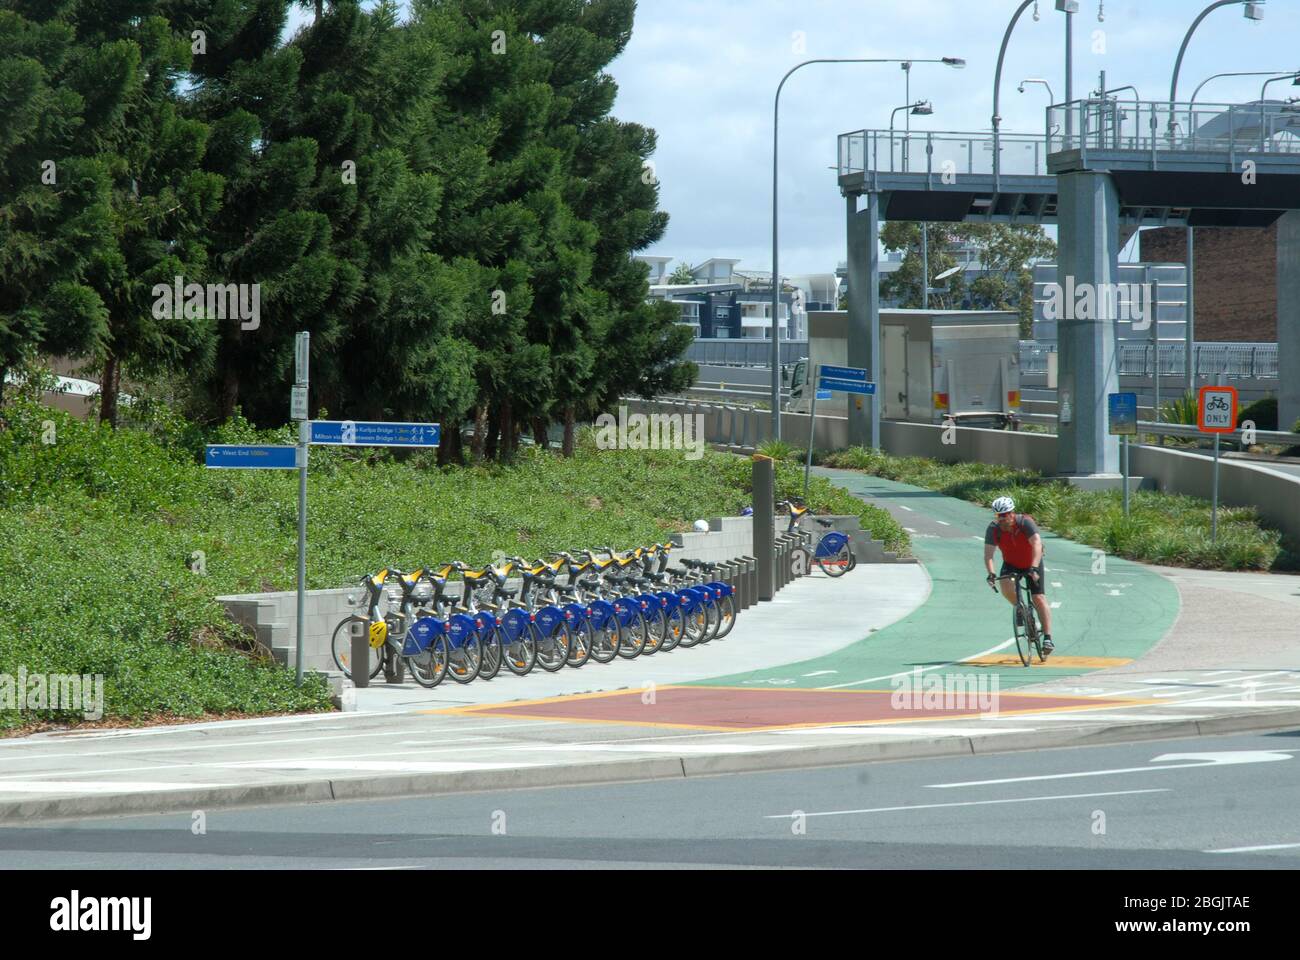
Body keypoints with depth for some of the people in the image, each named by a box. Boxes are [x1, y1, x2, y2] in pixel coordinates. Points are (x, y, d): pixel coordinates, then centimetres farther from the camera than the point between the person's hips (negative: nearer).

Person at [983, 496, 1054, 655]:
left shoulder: (1025, 523, -29)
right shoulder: (994, 529, -21)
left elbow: (1037, 544, -39)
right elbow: (988, 553, -24)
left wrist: (1034, 568, -52)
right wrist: (990, 574, -41)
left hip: (1032, 563, -2)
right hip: (1011, 564, 2)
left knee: (1039, 598, -11)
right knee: (1005, 584, -29)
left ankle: (1048, 638, -7)